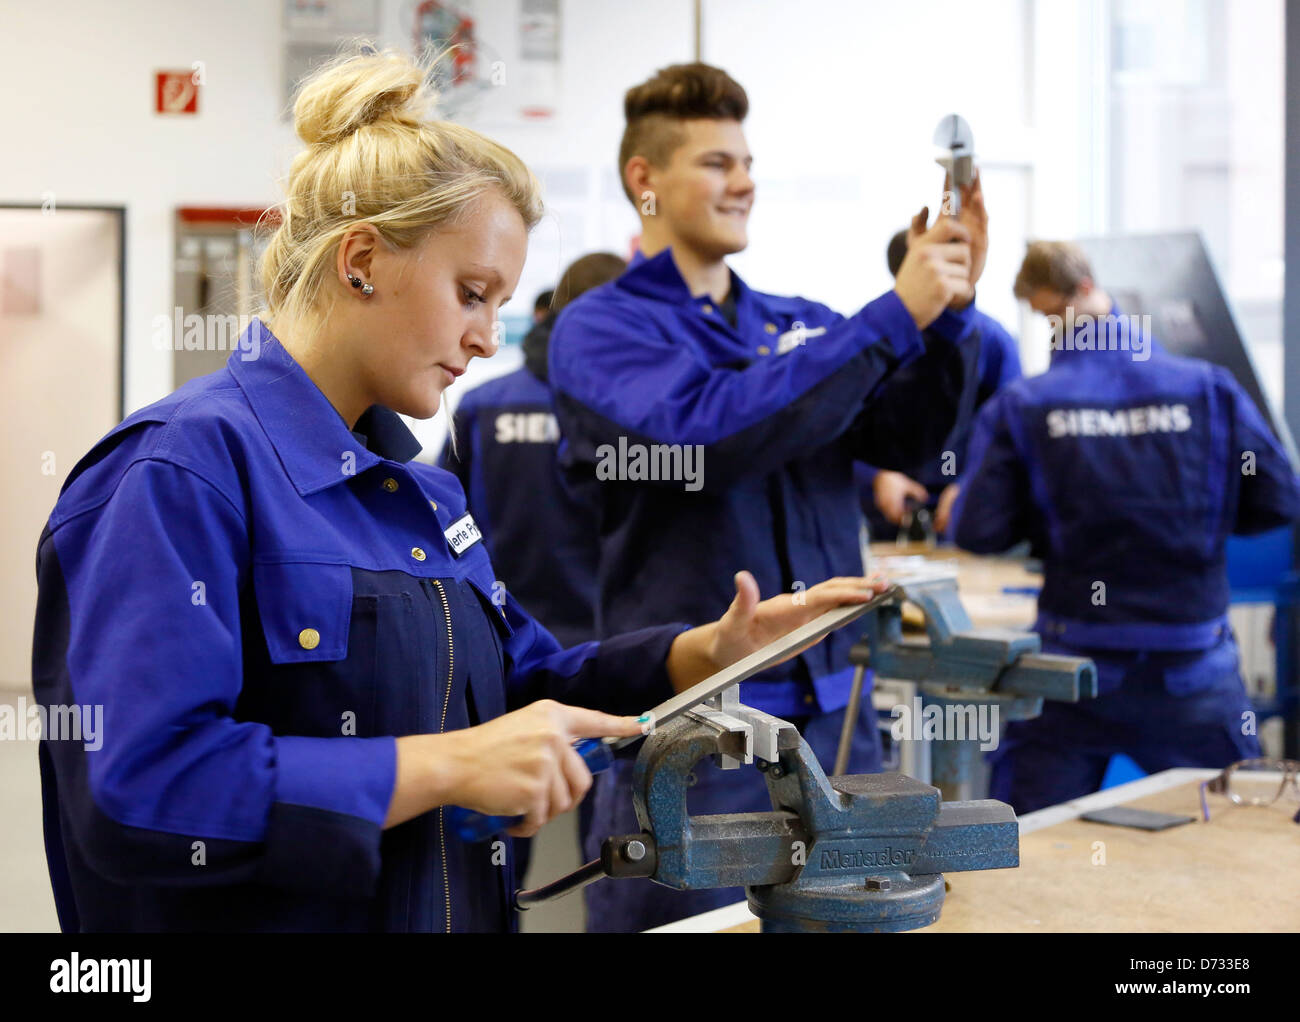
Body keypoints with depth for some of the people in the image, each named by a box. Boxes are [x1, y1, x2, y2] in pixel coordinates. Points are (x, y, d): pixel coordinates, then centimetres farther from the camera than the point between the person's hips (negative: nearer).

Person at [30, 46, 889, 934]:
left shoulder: (421, 492, 10)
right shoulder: (185, 468, -18)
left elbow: (522, 684, 15)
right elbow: (141, 789, -27)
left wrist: (706, 653, 0)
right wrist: (444, 768, -28)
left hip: (461, 909, 9)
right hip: (273, 911, -8)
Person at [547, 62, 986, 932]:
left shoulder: (802, 325, 12)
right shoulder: (600, 330, -5)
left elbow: (906, 438, 3)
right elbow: (707, 433, -22)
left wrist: (949, 311, -13)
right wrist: (893, 315, -20)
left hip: (835, 713, 5)